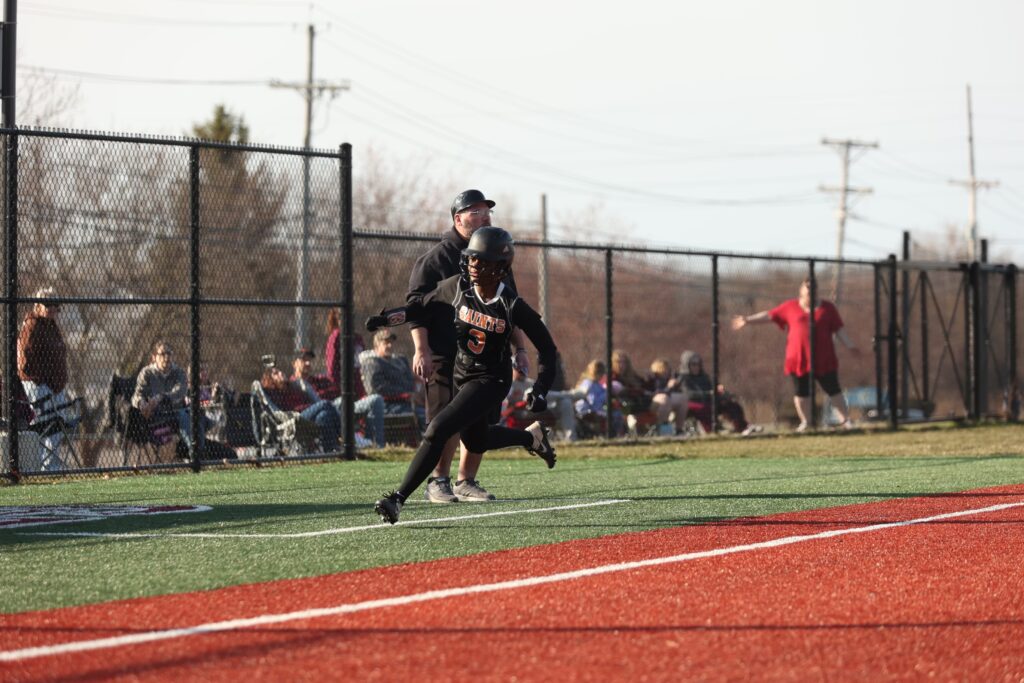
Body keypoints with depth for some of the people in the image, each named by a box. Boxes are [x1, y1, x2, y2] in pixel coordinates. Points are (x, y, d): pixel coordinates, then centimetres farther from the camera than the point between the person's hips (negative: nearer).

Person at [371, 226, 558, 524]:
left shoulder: (513, 306, -22)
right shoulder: (458, 287, -12)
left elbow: (547, 348, -12)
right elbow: (425, 305, 6)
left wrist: (540, 389, -22)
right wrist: (389, 318, -9)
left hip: (491, 380, -6)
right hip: (462, 375, 6)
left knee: (438, 429, -22)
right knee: (475, 441, 23)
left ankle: (398, 499, -21)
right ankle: (531, 435, 50)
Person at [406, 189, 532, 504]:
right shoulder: (437, 258, -3)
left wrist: (520, 348, 16)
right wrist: (421, 350, -18)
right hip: (447, 356, -6)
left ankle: (467, 481, 15)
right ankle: (439, 481, 4)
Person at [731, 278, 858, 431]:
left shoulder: (827, 308, 7)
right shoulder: (790, 307, 8)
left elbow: (839, 329, 6)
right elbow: (769, 315, 12)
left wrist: (850, 346, -3)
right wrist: (748, 320, 10)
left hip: (823, 360, -1)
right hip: (798, 359, 1)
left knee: (833, 390, 0)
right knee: (801, 392, 4)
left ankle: (845, 420, 5)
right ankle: (805, 423, 15)